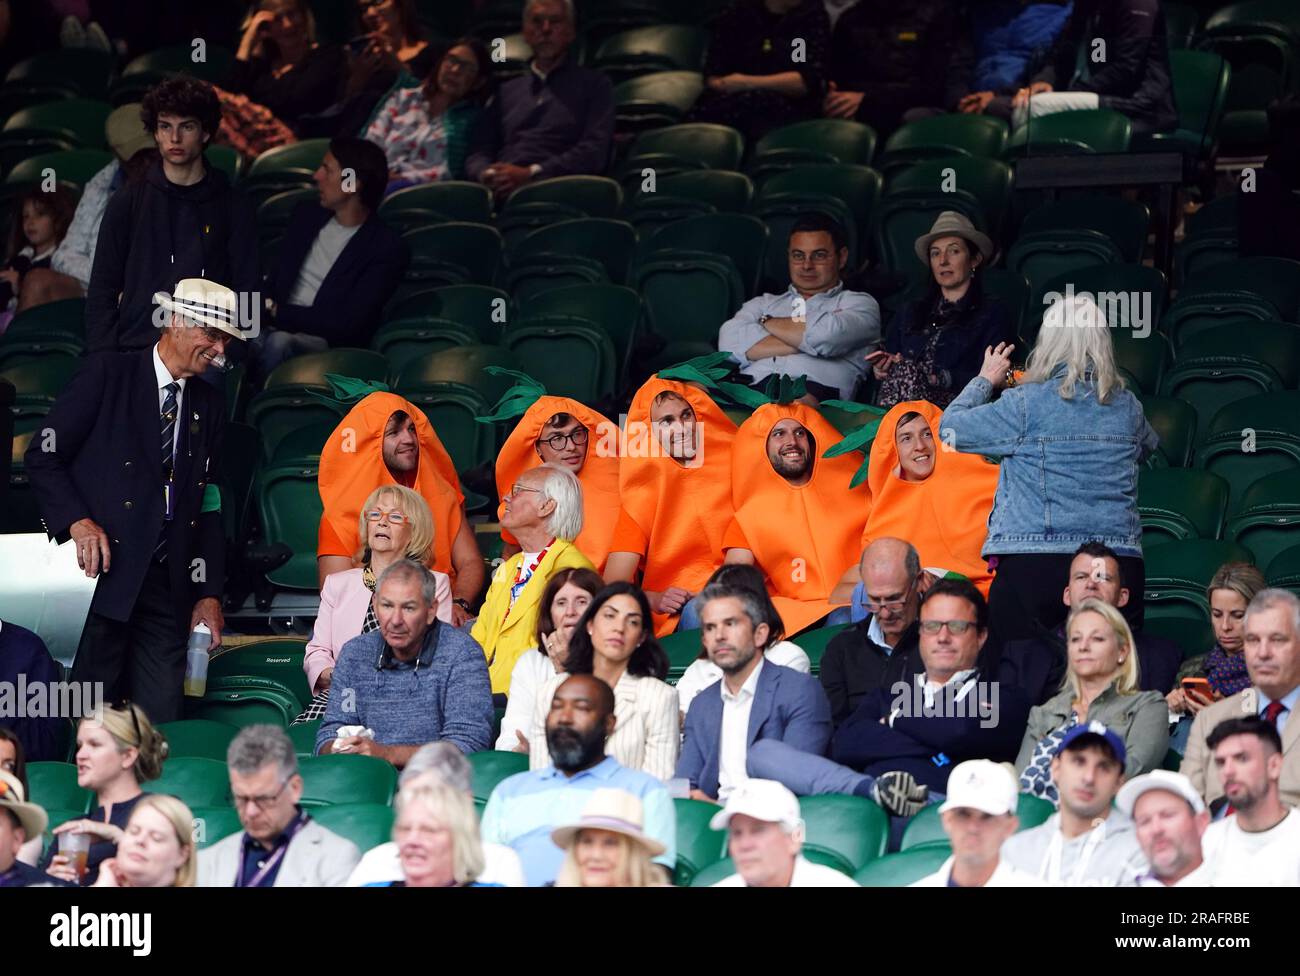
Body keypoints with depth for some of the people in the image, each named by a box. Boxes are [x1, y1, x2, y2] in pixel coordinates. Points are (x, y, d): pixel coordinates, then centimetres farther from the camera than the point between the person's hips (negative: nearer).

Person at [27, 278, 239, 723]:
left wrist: (209, 593, 10)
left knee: (161, 725, -1)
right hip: (102, 570, -5)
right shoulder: (107, 374, 0)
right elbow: (43, 456, -2)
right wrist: (77, 520, -17)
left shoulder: (209, 404, 17)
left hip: (167, 583, 5)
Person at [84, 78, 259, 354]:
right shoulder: (128, 201, 11)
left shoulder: (233, 207, 10)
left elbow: (245, 291, 9)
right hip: (136, 351, 0)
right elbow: (102, 291, 11)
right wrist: (103, 363, -1)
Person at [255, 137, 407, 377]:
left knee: (279, 342, -39)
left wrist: (280, 313, -9)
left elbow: (346, 323, -12)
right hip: (279, 329, 5)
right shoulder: (306, 215, 16)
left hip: (328, 343, -5)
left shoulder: (386, 248, -6)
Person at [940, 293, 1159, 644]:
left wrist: (986, 380, 23)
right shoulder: (1127, 407, 9)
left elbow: (949, 428, 7)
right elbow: (1149, 445, 33)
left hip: (1033, 563, -4)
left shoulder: (1025, 404, -5)